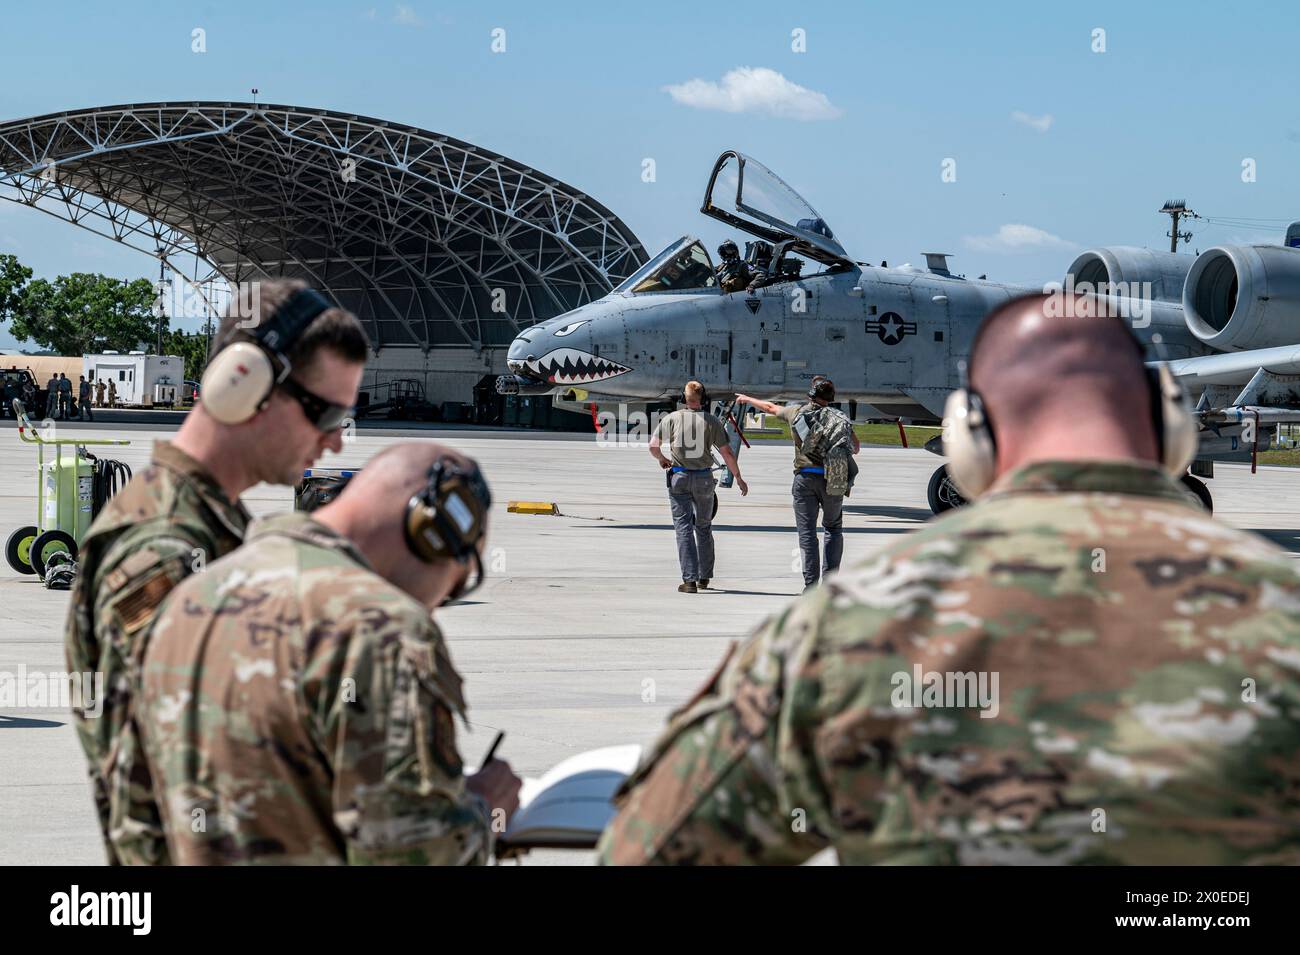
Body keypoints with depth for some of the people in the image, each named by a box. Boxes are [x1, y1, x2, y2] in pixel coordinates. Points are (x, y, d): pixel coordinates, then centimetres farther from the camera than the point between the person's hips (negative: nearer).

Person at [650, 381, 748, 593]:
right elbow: (727, 452, -1)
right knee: (703, 527, 17)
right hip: (704, 479, 1)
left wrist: (662, 459, 19)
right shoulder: (712, 422, -1)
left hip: (679, 478, -1)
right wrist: (738, 478, 10)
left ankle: (689, 580, -10)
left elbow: (653, 446, -2)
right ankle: (704, 577, 24)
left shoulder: (671, 419, -1)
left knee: (683, 528, 0)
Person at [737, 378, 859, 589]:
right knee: (834, 528, 17)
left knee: (807, 533, 1)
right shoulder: (840, 418, 5)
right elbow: (856, 448, 13)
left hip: (805, 478, -1)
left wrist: (747, 399, 42)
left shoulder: (797, 412, 6)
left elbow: (770, 408, 24)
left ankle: (811, 585, -6)